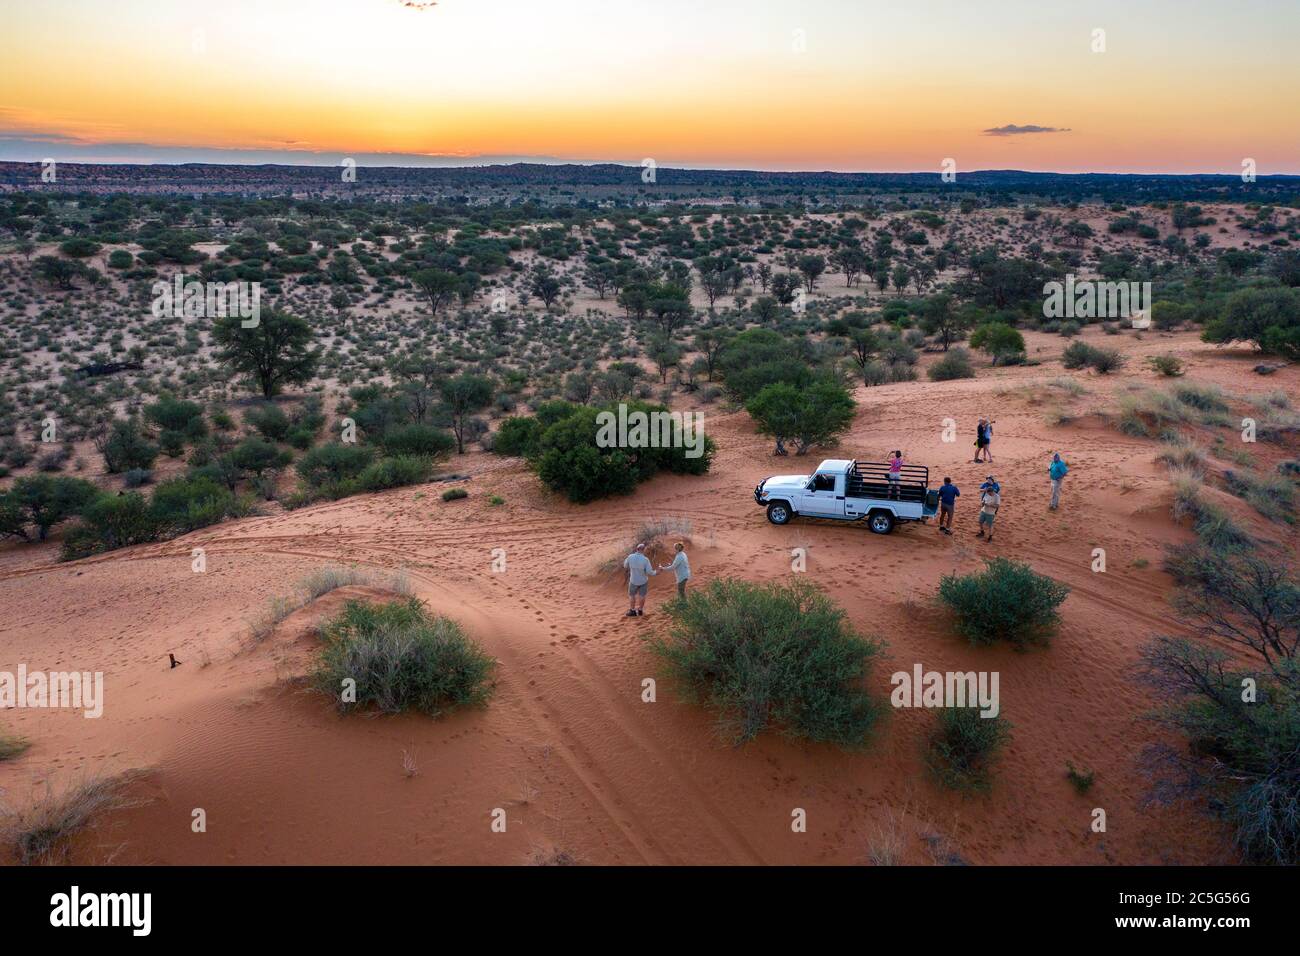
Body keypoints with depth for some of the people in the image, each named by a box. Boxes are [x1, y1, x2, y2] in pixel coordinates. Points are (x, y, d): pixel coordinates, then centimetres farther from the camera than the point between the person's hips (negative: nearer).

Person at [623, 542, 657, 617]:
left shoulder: (630, 557, -18)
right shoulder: (645, 559, -23)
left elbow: (625, 565, -1)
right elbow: (649, 572, -20)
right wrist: (655, 572, 0)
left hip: (634, 580, 0)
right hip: (644, 580, 0)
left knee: (631, 595, 19)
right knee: (642, 595, 18)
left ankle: (633, 611, 22)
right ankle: (640, 610, 27)